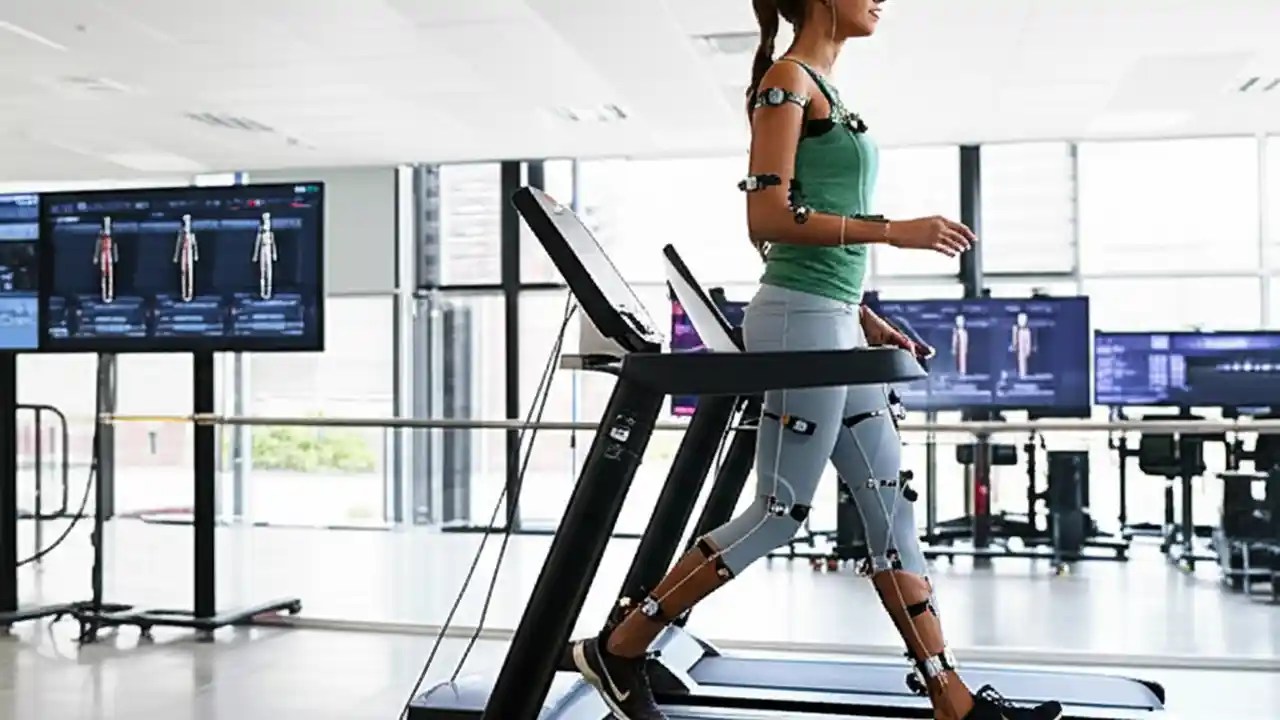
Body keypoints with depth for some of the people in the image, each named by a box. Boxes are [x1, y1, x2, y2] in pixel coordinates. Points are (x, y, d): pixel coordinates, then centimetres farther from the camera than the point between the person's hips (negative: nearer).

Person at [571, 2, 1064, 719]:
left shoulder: (823, 89, 19)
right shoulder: (788, 79, -7)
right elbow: (769, 218, -17)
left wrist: (863, 316, 16)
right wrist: (893, 230, -17)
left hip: (833, 322, 9)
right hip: (801, 319, -9)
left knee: (891, 507, 8)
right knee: (781, 512, -2)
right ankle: (618, 647, 9)